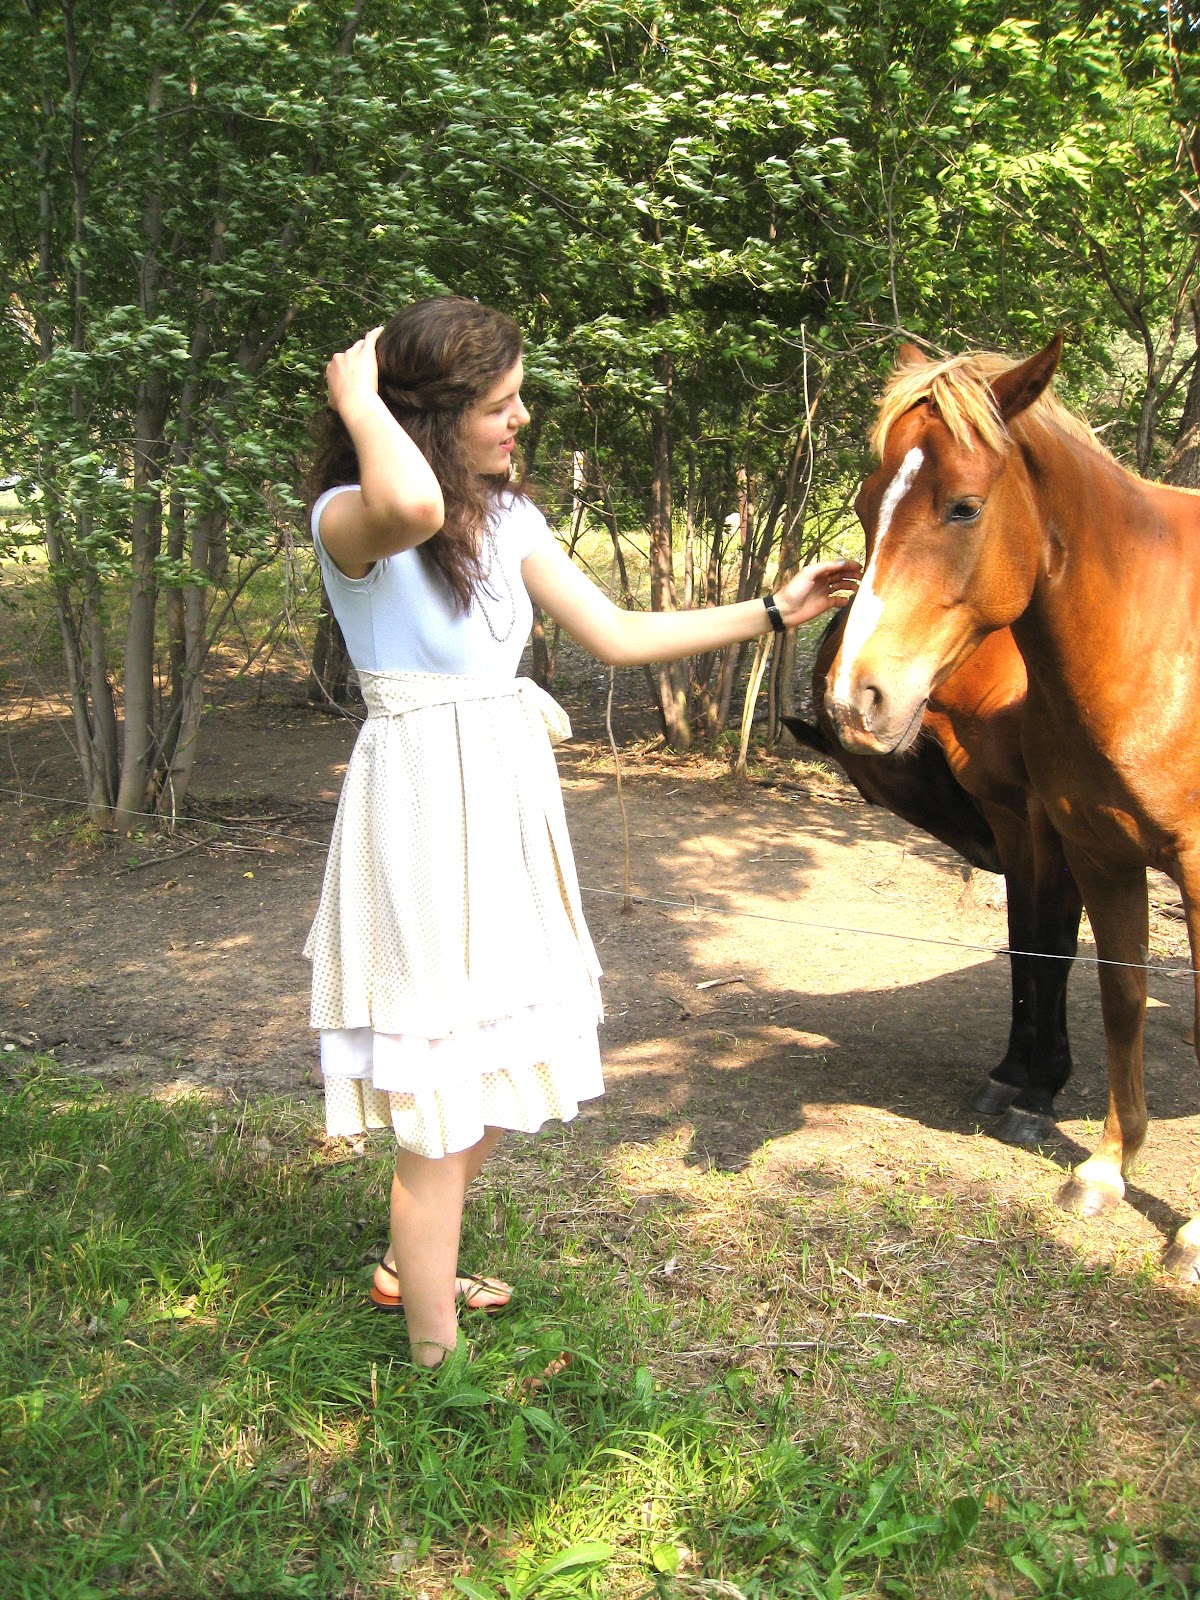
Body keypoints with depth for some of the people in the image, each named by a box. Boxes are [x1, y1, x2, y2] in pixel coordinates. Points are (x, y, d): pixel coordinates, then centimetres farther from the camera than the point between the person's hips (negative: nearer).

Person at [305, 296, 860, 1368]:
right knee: (440, 1100, 0)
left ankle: (410, 1267, 43)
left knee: (500, 1071, 19)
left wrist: (773, 613, 11)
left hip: (509, 800, 8)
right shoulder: (350, 520, -14)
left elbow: (617, 636, 12)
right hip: (424, 807, -8)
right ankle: (437, 1358, 17)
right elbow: (409, 506, -41)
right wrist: (358, 399, -22)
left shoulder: (507, 515, 9)